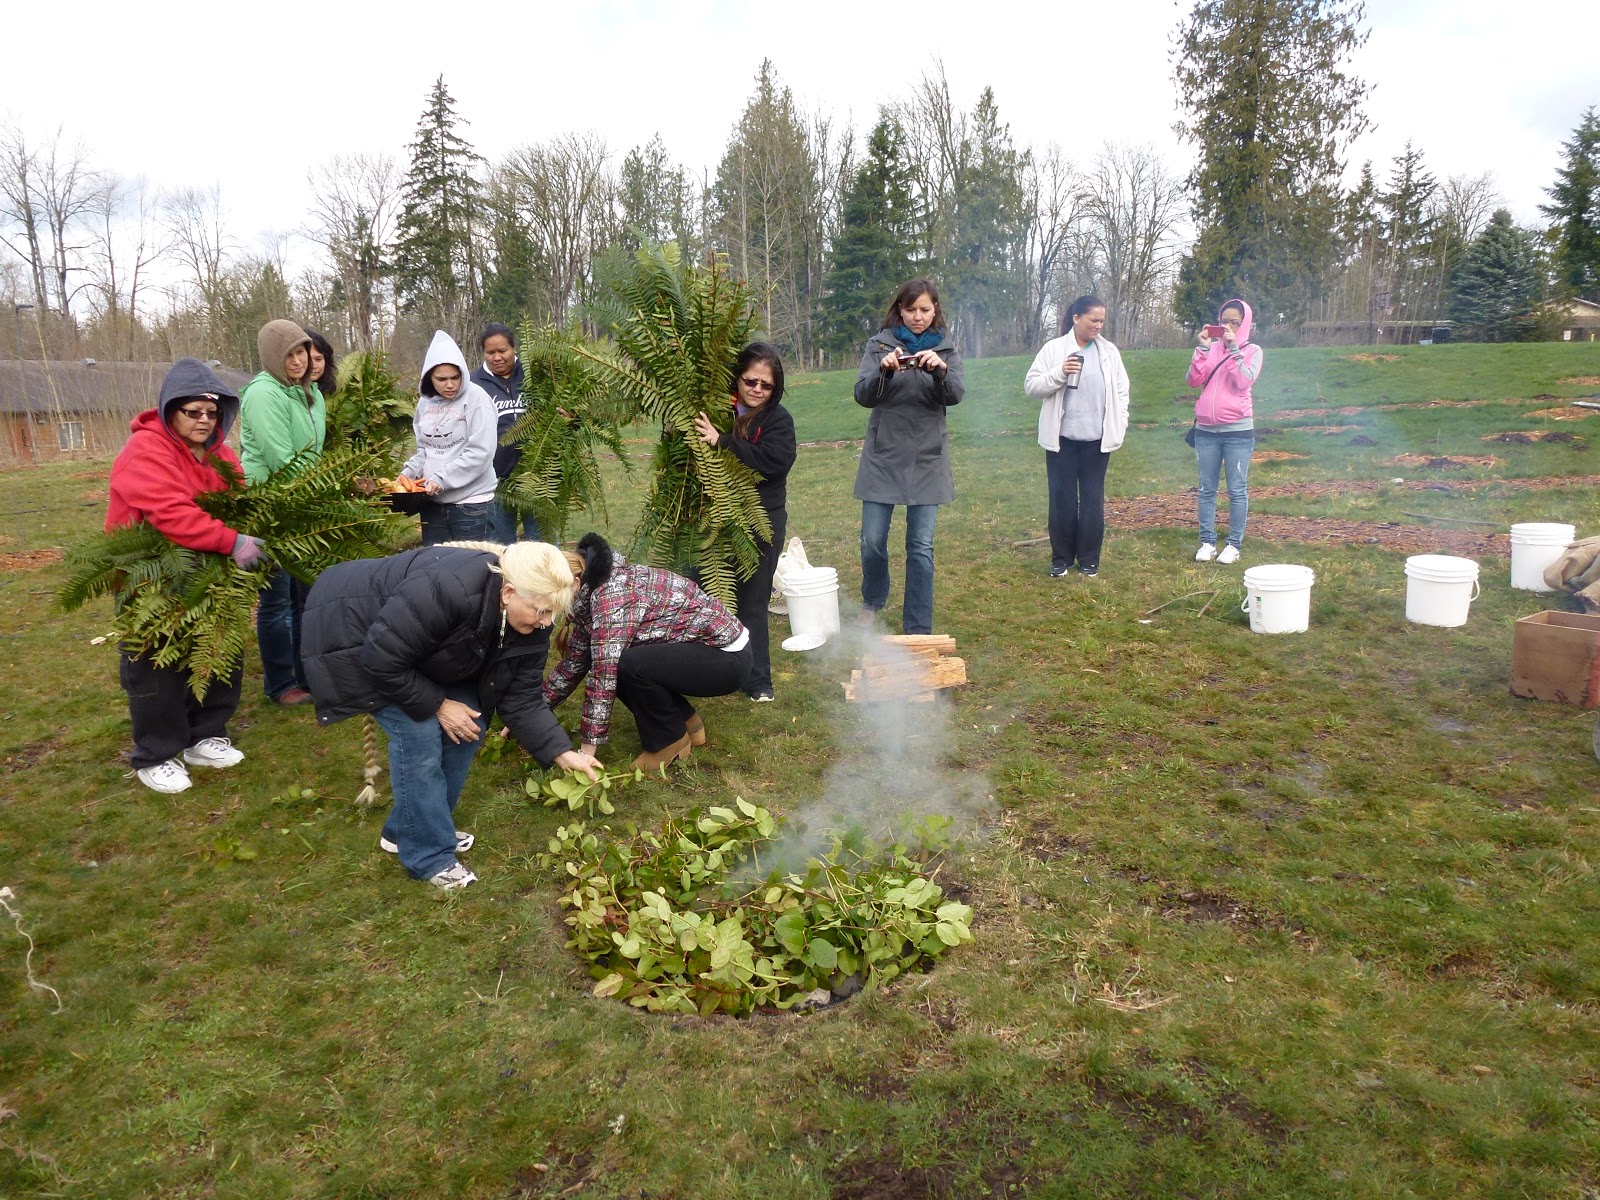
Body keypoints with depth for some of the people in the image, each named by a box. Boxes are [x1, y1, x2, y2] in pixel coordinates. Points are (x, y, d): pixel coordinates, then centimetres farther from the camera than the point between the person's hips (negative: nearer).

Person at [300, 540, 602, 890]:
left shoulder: (529, 627, -16)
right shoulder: (447, 590, -41)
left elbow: (521, 700, -10)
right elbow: (381, 660, -33)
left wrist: (562, 754, -18)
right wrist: (438, 705, -24)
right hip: (353, 628, -8)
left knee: (468, 727, -1)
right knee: (420, 734, -16)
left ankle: (407, 829, 18)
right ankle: (429, 855, -1)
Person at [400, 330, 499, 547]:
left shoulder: (476, 399, -9)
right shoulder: (426, 402, 8)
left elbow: (480, 453, -16)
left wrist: (441, 479, -18)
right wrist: (409, 472, -1)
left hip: (472, 504, -5)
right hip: (432, 503, 6)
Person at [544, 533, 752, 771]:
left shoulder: (613, 593, -24)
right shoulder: (591, 595, 2)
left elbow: (605, 673, -27)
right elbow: (574, 661, 10)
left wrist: (587, 749, -24)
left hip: (728, 655, -9)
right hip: (697, 647, 9)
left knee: (631, 665, -28)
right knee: (600, 658, 1)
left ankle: (670, 741, -3)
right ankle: (686, 722, 13)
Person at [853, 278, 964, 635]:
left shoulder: (947, 348, 4)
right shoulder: (881, 344, 1)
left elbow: (954, 395, -11)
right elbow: (863, 396, -9)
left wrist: (940, 370, -32)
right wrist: (884, 370, -28)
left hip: (927, 459, 1)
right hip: (883, 456, 0)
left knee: (921, 546, 2)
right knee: (872, 541, 3)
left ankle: (918, 628, 11)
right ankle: (872, 601, 32)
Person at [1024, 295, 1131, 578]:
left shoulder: (1109, 352, 7)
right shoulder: (1053, 349, -2)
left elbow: (1121, 391, 11)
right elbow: (1031, 387, -6)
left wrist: (1120, 425, 3)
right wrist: (1059, 374, -20)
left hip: (1097, 439, 2)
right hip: (1062, 438, -2)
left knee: (1093, 499, 7)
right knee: (1062, 498, 4)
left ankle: (1089, 558, 17)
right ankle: (1062, 557, 15)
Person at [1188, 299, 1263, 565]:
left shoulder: (1252, 351, 2)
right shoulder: (1210, 348, 8)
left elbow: (1244, 381, -14)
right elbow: (1194, 380, -4)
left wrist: (1233, 348, -14)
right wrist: (1203, 348, -11)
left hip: (1238, 430, -3)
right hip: (1206, 430, 3)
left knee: (1237, 490, 1)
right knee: (1207, 489, 7)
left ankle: (1234, 544, 6)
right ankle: (1207, 542, 14)